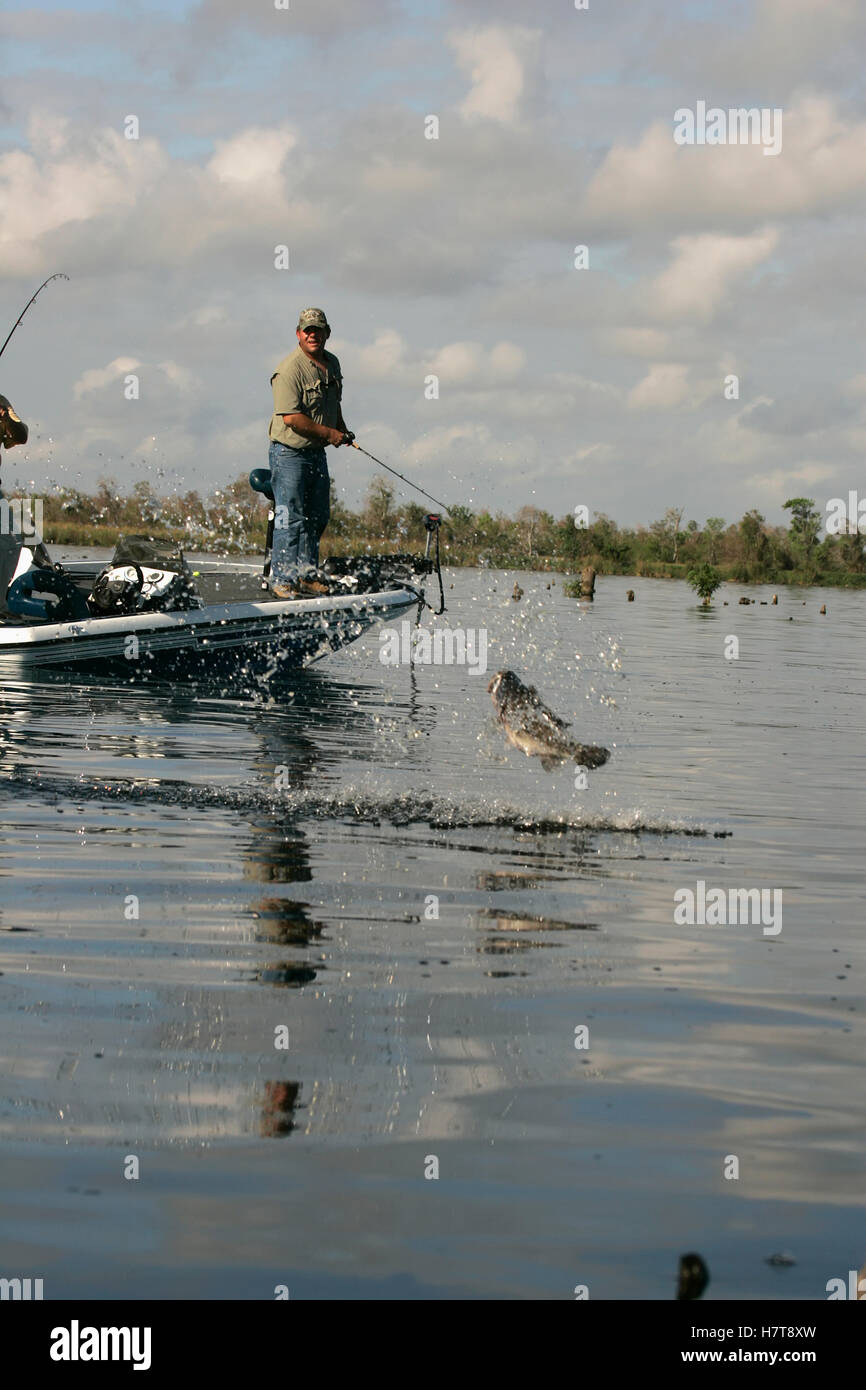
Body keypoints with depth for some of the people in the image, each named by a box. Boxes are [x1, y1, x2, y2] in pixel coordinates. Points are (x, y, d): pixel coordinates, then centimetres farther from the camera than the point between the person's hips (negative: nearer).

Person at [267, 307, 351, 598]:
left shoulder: (332, 364, 9)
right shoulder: (289, 370, -19)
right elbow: (291, 418, -24)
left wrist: (342, 429, 15)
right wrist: (328, 433, -16)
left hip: (318, 453, 8)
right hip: (289, 453, -8)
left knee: (318, 517, 12)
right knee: (291, 518, -10)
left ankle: (308, 574, 23)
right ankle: (282, 580, -6)